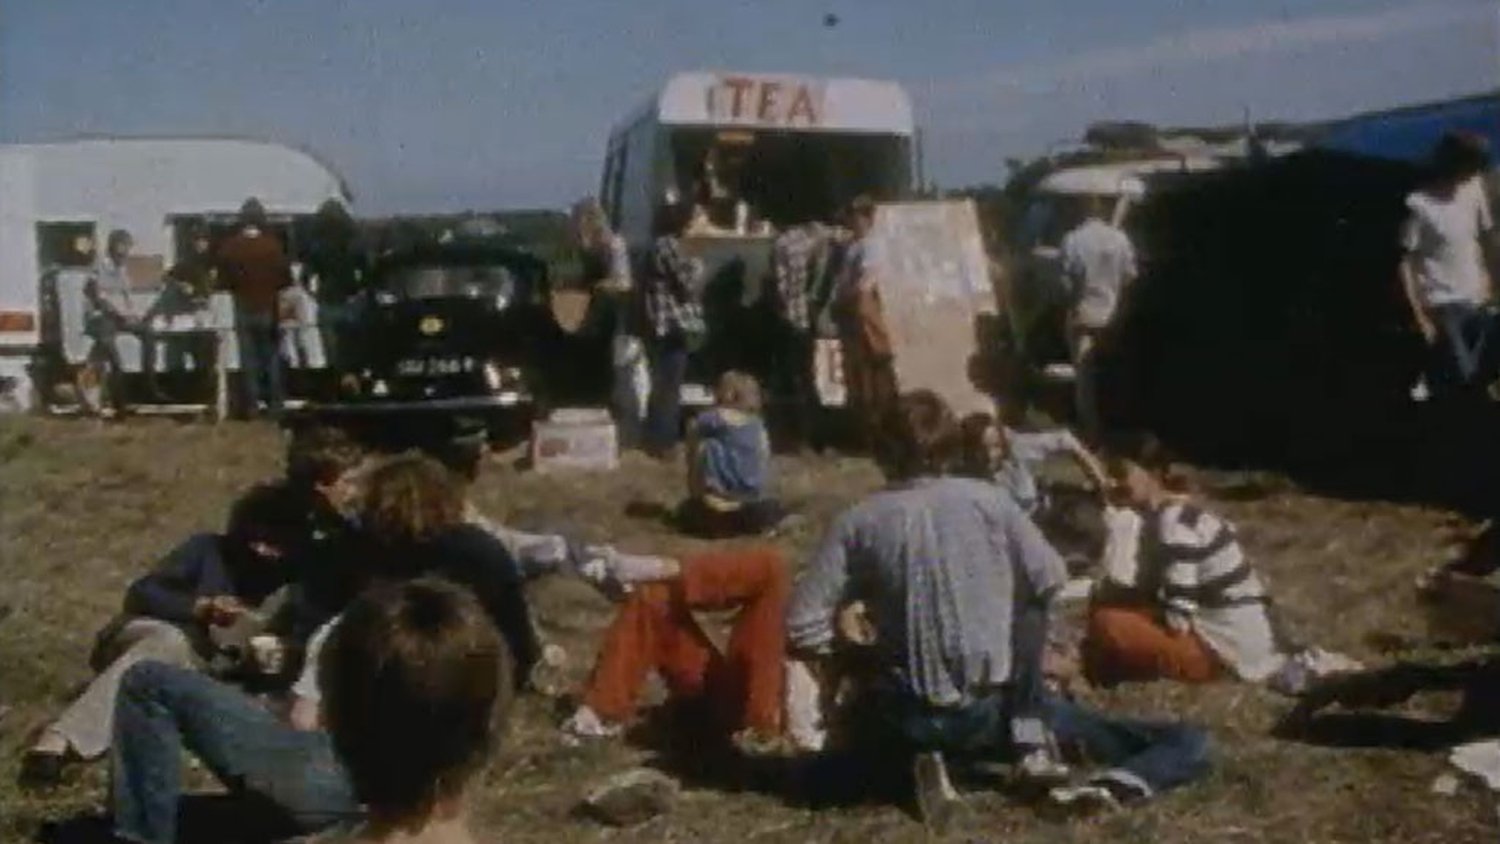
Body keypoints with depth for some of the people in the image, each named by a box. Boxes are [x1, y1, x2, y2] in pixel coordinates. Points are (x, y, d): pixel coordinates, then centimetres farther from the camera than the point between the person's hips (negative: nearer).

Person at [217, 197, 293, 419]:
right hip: (269, 308, -1)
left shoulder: (230, 247, -6)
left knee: (248, 358, 4)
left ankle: (251, 405, 3)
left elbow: (223, 277, -1)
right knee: (272, 356, 9)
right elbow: (286, 277, -7)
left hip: (244, 309, 1)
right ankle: (275, 403, 8)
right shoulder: (273, 245, -10)